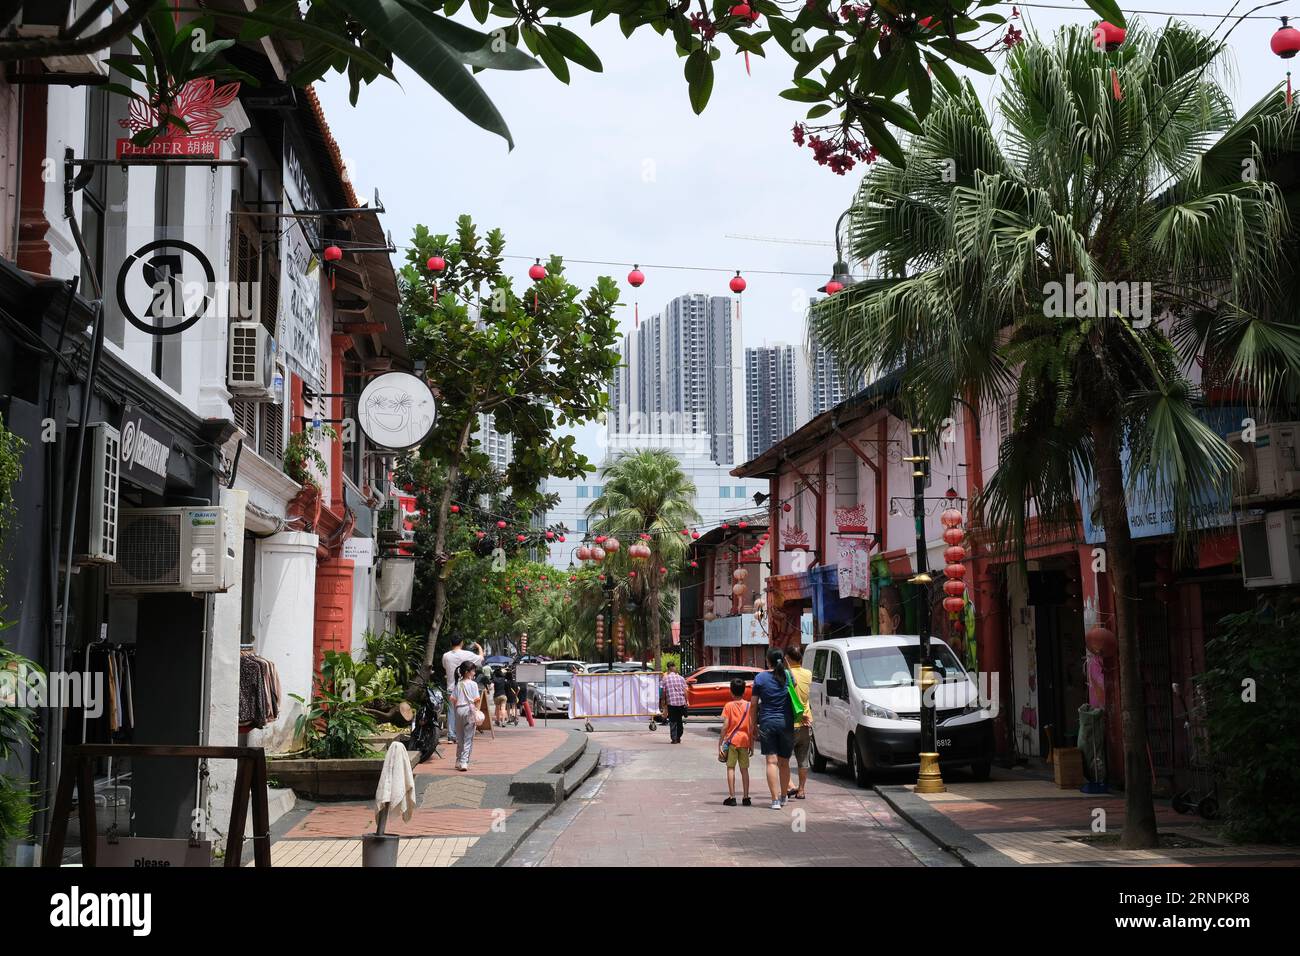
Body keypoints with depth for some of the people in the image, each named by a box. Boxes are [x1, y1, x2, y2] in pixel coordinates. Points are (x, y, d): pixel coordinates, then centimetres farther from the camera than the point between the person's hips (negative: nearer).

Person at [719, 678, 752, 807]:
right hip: (744, 740, 2)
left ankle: (732, 797, -2)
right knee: (744, 769, 9)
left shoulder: (729, 706, -3)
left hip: (731, 740, -2)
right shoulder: (749, 705, 2)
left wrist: (720, 741, -2)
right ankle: (746, 797, 9)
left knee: (731, 768, 2)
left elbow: (725, 725, -8)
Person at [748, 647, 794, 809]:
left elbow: (753, 705, 1)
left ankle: (775, 799, -11)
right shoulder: (788, 676, 2)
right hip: (786, 723, 2)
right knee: (784, 762, 14)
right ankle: (783, 796, 27)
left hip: (767, 723, -2)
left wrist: (753, 725, 8)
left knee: (771, 761, -3)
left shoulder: (760, 678, -2)